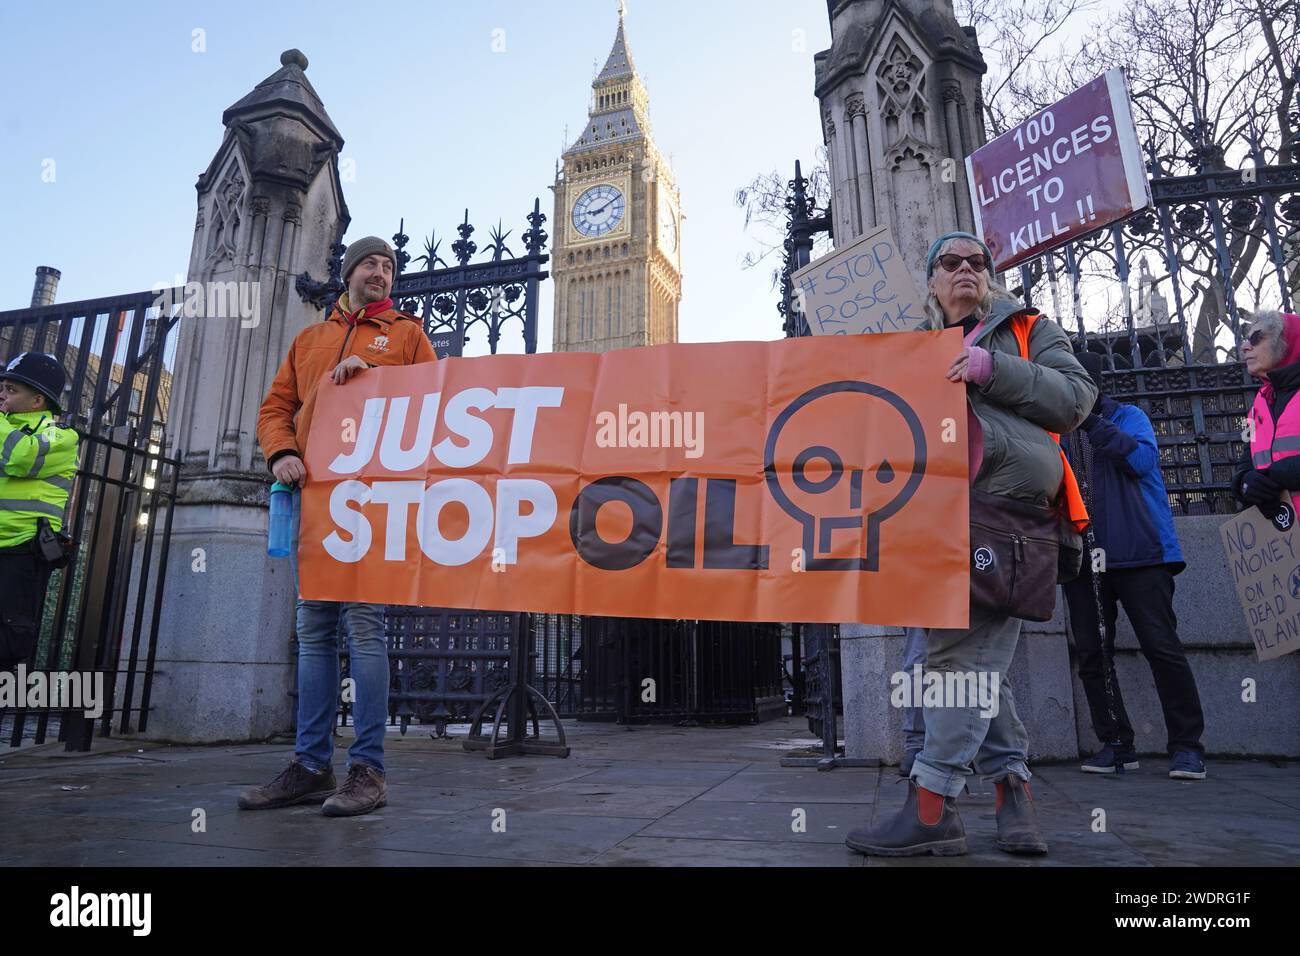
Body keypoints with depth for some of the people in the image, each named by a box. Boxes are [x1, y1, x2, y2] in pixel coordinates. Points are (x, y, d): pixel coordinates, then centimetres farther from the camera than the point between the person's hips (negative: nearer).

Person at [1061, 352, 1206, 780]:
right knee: (1092, 655, 3)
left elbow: (1142, 459, -10)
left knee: (1162, 646, -5)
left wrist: (1093, 423, -14)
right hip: (1082, 557, 4)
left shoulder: (1128, 416, 8)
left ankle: (1187, 747, 5)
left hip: (1138, 551, -3)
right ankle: (1115, 744, 12)